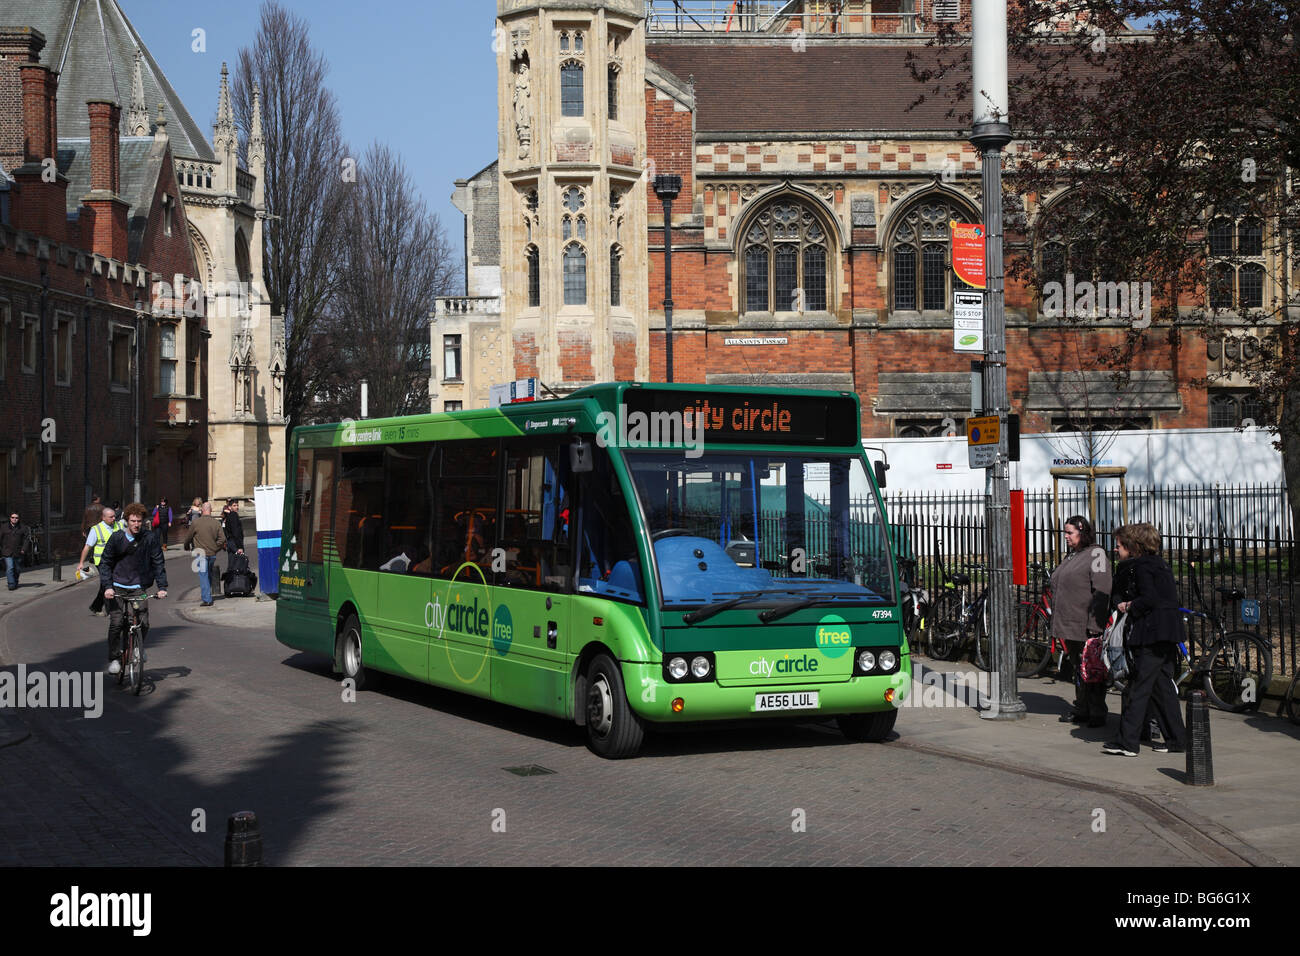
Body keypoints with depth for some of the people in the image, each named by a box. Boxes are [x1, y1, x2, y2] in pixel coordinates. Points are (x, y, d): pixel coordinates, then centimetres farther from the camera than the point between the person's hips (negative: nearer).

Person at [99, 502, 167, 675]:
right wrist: (107, 586, -12)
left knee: (144, 623, -10)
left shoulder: (150, 538, -4)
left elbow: (158, 562, 1)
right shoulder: (117, 538, -5)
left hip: (139, 587, 0)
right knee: (116, 623, -11)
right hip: (118, 587, 0)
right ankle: (114, 659, 4)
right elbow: (105, 562, 0)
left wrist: (162, 586, -7)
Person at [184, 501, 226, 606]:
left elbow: (188, 537, 2)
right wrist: (215, 548, 10)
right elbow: (222, 539, -3)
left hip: (200, 553, -3)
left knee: (203, 576, -2)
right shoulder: (216, 523, -1)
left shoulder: (195, 522, -8)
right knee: (210, 575, 19)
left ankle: (206, 600, -7)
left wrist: (186, 547, 21)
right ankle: (206, 595, 28)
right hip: (212, 553, 3)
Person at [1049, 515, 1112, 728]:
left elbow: (1102, 592, -17)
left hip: (1086, 627, -9)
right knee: (1077, 669, 15)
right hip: (1069, 625, 9)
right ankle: (1081, 709, 23)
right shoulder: (1072, 555, 17)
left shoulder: (1096, 554, -10)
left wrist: (1094, 625, -21)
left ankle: (1097, 713, 3)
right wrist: (1058, 623, 21)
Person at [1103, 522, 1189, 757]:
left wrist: (1129, 607, -5)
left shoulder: (1142, 565, -10)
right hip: (1168, 635, 9)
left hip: (1152, 635, -9)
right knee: (1162, 687, 14)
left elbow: (1148, 599, -21)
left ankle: (1128, 742, -7)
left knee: (1139, 687, -7)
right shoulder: (1160, 564, 17)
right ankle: (1176, 739, 15)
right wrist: (1133, 605, 11)